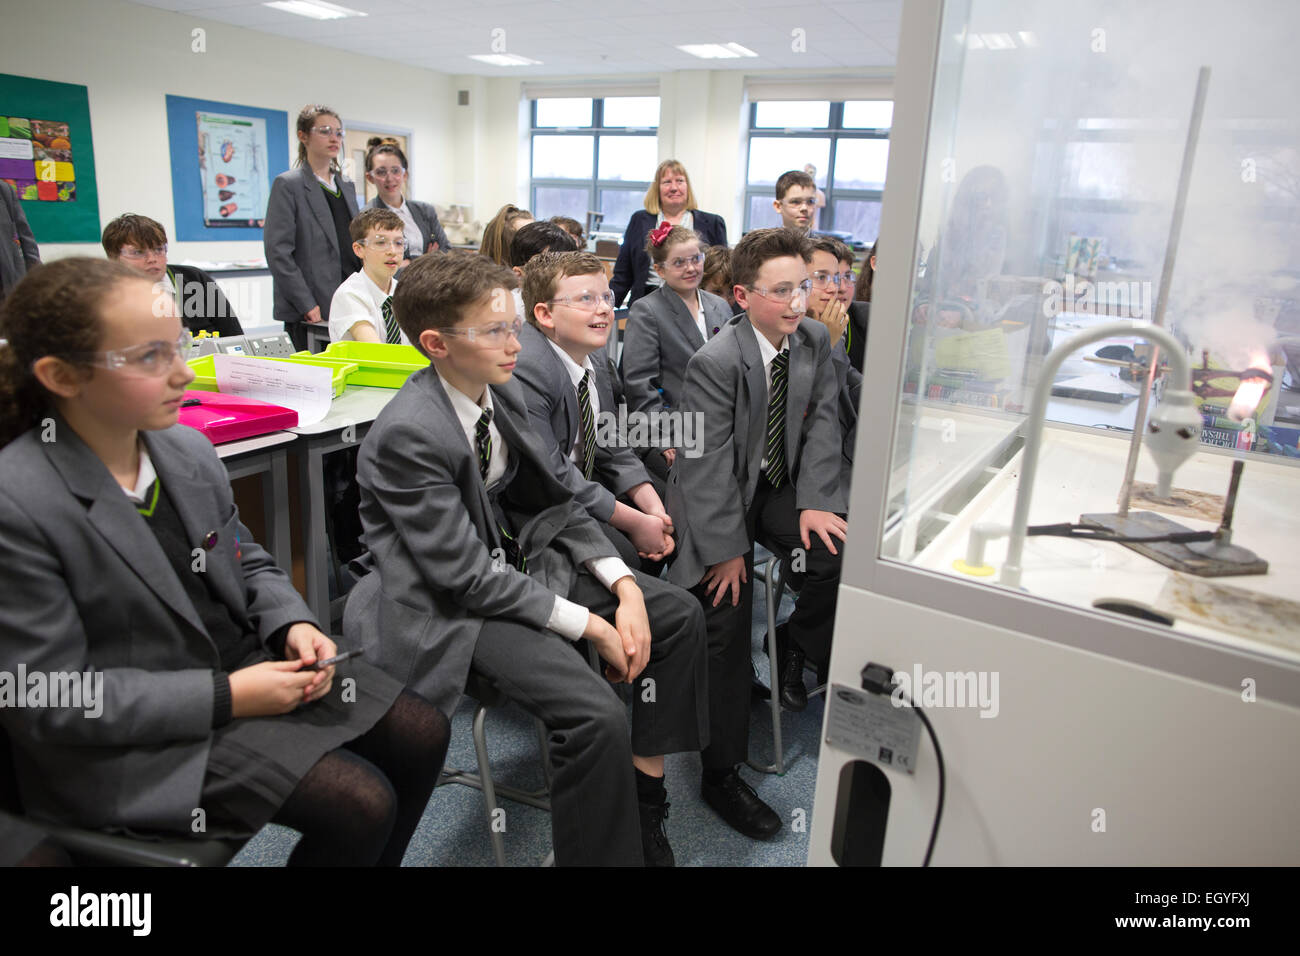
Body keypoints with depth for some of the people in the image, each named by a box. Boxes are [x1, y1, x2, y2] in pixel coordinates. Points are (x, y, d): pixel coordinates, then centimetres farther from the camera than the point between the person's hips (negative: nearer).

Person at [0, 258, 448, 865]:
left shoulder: (188, 450, -1)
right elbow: (50, 700, -19)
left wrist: (293, 624, -7)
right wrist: (225, 697, -21)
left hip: (241, 663, 7)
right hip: (130, 741, -7)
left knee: (421, 735, 2)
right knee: (360, 806, -17)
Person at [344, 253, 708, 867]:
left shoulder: (504, 392, 0)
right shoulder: (407, 434, -23)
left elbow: (551, 503, 6)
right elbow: (467, 575, -22)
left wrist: (623, 585, -7)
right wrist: (588, 625, -20)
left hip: (520, 560, 8)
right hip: (449, 606, -8)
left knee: (678, 616, 2)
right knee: (596, 713, -27)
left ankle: (643, 792, 11)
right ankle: (607, 849, -1)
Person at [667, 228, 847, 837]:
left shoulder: (815, 340, -1)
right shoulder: (714, 363, -20)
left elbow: (821, 426, 1)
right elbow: (709, 466, -20)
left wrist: (813, 502, -12)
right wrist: (728, 547, -21)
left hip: (780, 486, 5)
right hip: (718, 495, -5)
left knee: (844, 552, -21)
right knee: (728, 614, -15)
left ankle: (796, 642, 11)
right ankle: (721, 775, -3)